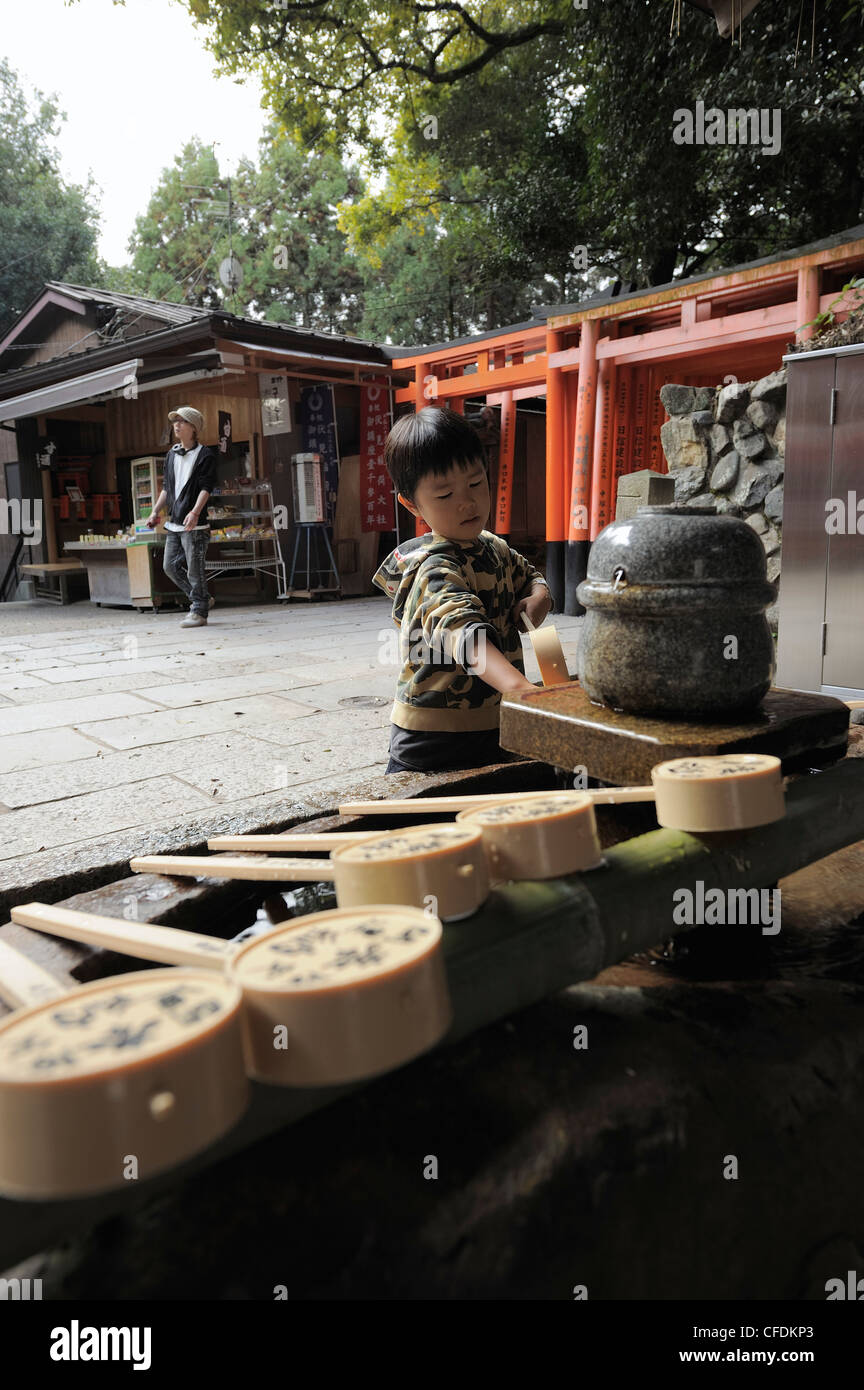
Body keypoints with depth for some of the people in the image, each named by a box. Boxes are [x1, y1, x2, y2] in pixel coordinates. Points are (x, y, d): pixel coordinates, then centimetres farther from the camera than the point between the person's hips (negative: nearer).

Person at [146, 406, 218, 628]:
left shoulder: (205, 455, -5)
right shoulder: (172, 454, 15)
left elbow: (206, 487, -13)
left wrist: (195, 512, -26)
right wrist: (155, 511, 15)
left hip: (195, 524, -7)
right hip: (174, 522, 7)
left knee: (195, 569, -5)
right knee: (170, 566, 9)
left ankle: (199, 612, 5)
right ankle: (201, 599, 22)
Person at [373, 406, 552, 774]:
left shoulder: (494, 548, 6)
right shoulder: (434, 568, -22)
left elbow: (530, 576, 25)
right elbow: (462, 632, -39)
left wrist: (538, 598, 0)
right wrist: (518, 686, -55)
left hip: (492, 728, 8)